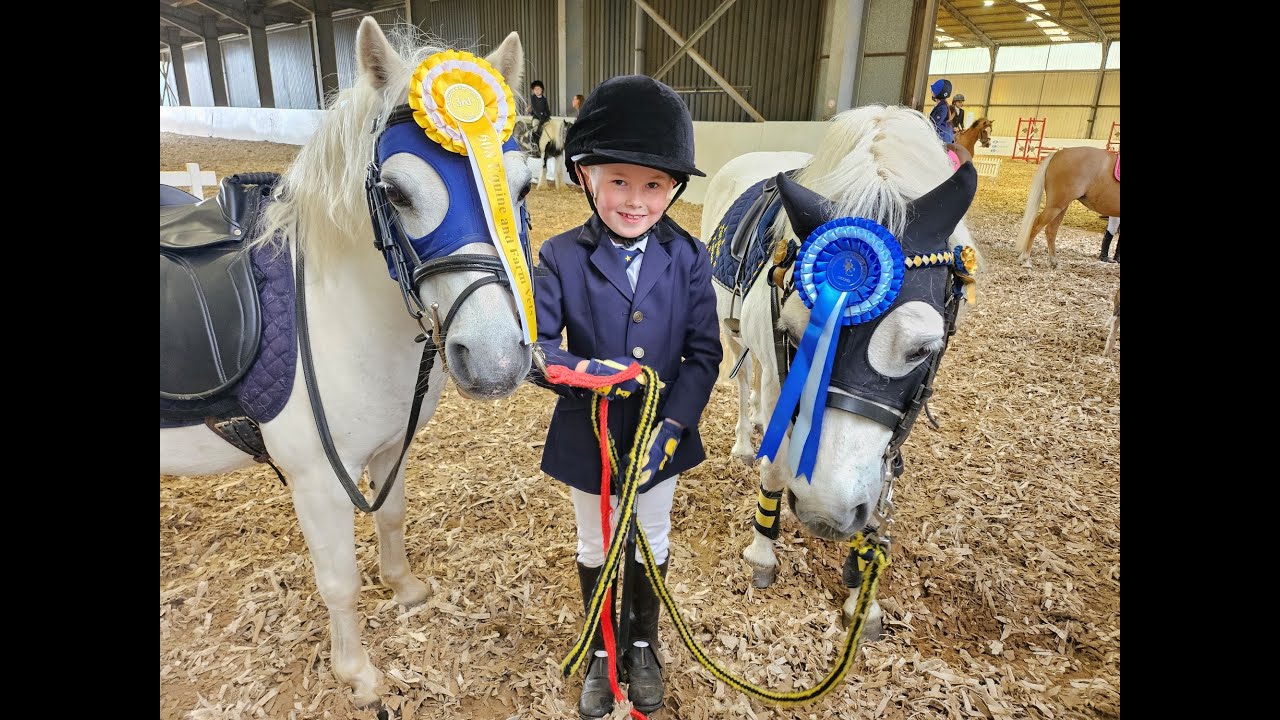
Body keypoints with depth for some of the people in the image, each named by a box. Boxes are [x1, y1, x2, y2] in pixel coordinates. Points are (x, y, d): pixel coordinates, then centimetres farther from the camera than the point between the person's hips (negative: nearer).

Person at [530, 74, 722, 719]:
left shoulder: (689, 259, -12)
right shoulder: (562, 256, -15)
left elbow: (704, 354, -12)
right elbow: (533, 343, -17)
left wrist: (671, 427, -23)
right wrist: (581, 370, -37)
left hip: (660, 436, 1)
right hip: (586, 440, 0)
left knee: (651, 545, 23)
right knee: (595, 549, 22)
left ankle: (644, 644, 52)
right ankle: (602, 652, 49)